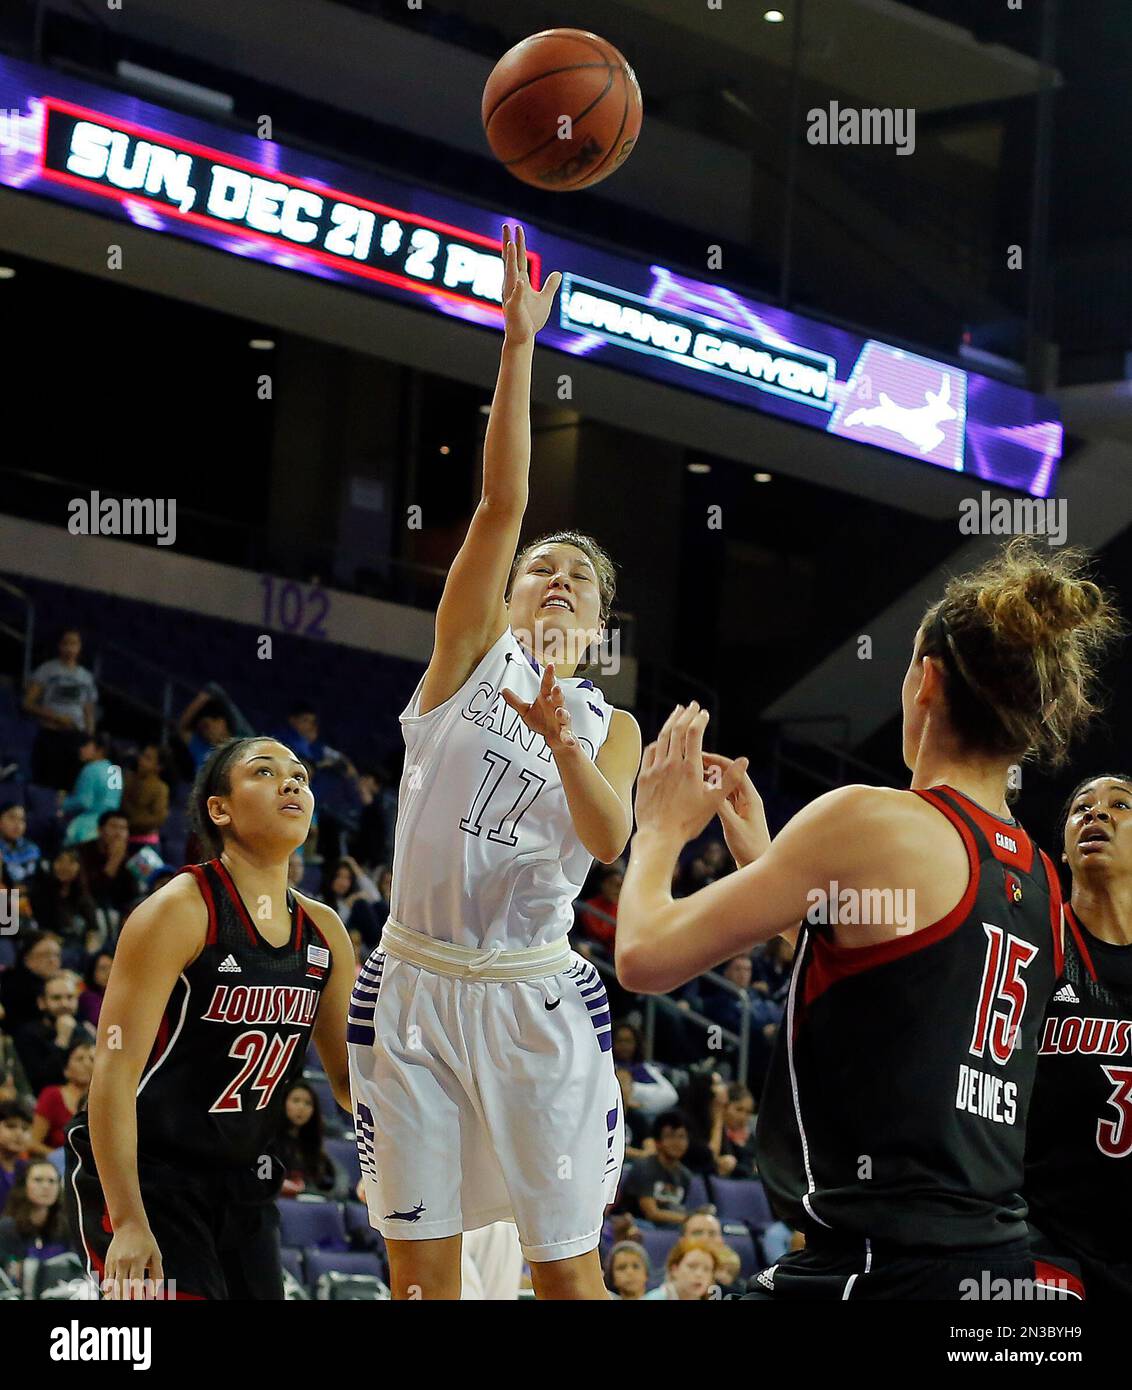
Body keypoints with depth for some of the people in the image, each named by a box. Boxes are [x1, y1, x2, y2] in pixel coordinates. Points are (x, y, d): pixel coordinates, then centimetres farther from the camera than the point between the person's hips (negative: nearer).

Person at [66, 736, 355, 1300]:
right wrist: (128, 1223, -27)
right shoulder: (179, 911, -15)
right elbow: (114, 1071, -20)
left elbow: (353, 1083, 13)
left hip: (244, 1184, 7)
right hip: (145, 1179, -7)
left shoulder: (324, 931, 6)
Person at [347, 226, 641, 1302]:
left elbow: (608, 838, -11)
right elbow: (500, 502, -5)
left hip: (536, 998, 0)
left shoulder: (611, 726, 10)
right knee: (419, 1271, 1)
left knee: (567, 1267, 0)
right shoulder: (470, 659, 6)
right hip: (414, 983, 0)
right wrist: (518, 341, -12)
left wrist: (559, 739, -29)